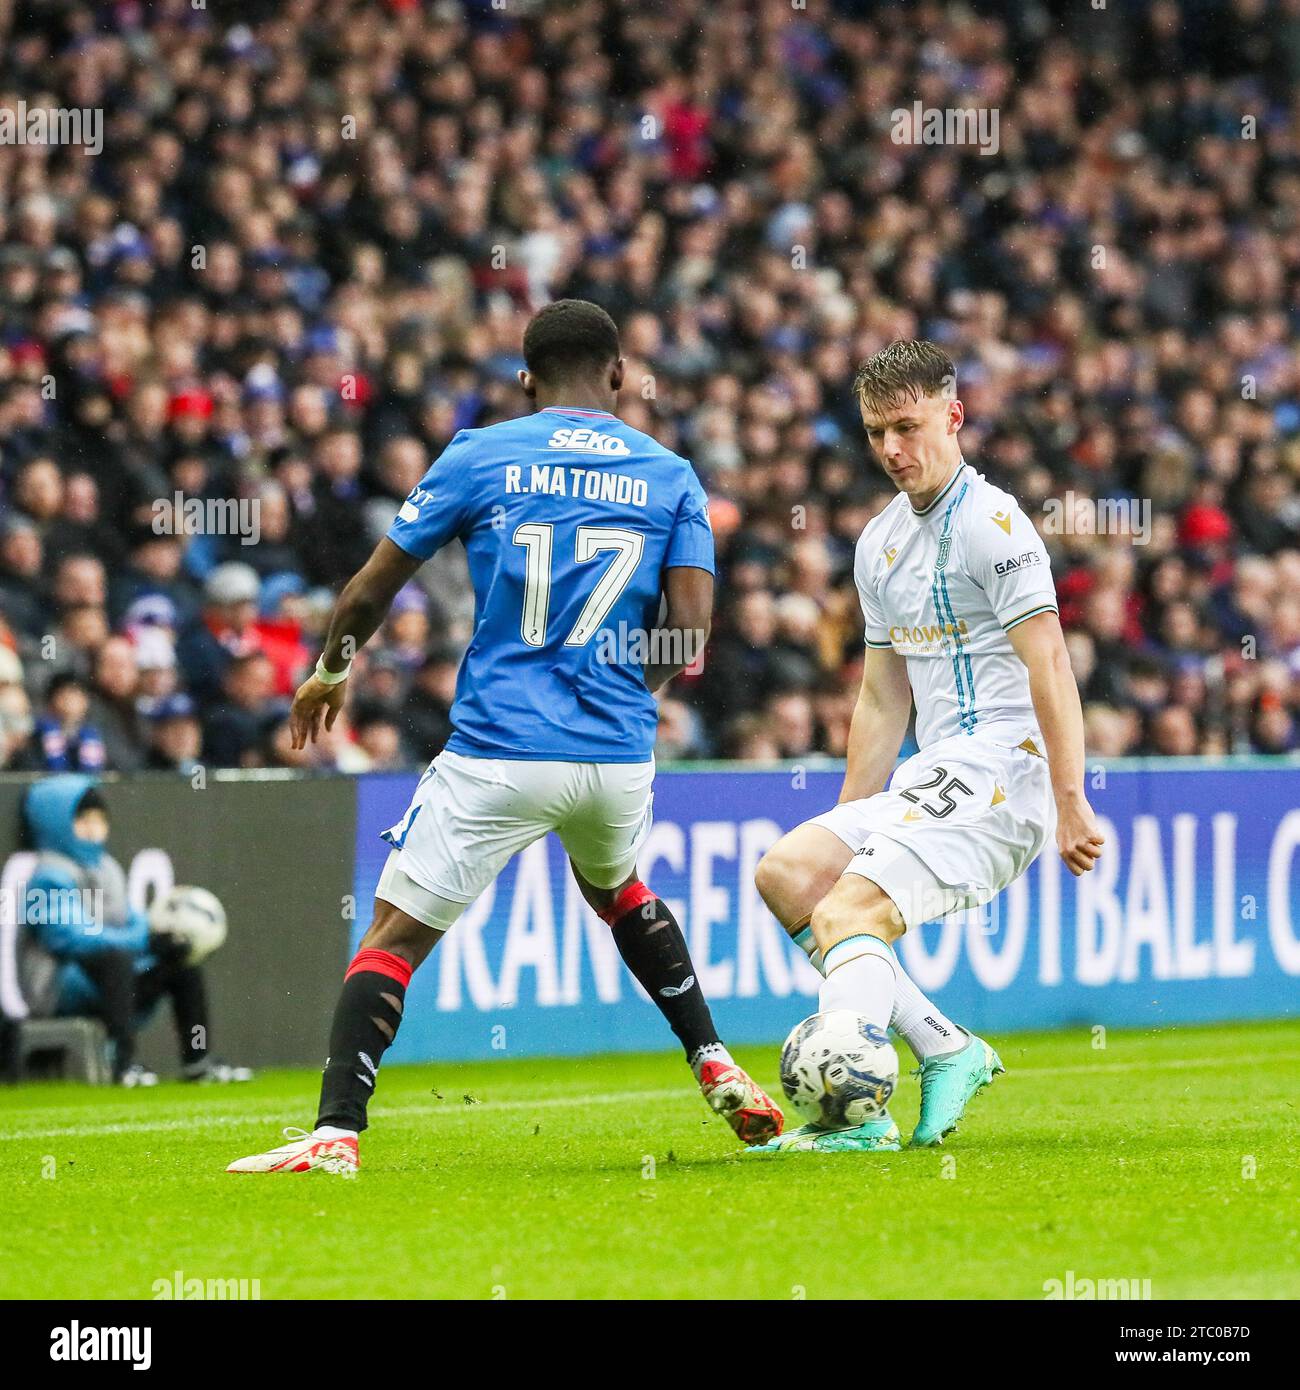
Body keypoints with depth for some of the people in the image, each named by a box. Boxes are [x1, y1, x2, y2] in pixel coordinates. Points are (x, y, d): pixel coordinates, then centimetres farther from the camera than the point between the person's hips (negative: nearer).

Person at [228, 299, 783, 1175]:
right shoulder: (671, 477, 7)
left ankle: (337, 1133, -14)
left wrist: (329, 673, 24)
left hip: (498, 754, -4)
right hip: (619, 756, 4)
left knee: (394, 935, 0)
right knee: (617, 889, 34)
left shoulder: (479, 456, 2)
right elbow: (689, 638, -1)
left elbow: (372, 592, 5)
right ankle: (721, 1072, 32)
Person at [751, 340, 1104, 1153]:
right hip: (933, 777, 9)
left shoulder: (992, 523, -9)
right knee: (788, 871, -2)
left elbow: (1049, 668, -15)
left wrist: (1070, 804, -21)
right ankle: (946, 1049, -4)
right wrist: (851, 824, 21)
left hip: (999, 772, -9)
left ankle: (853, 1116, -31)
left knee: (847, 913, -22)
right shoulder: (880, 543, 18)